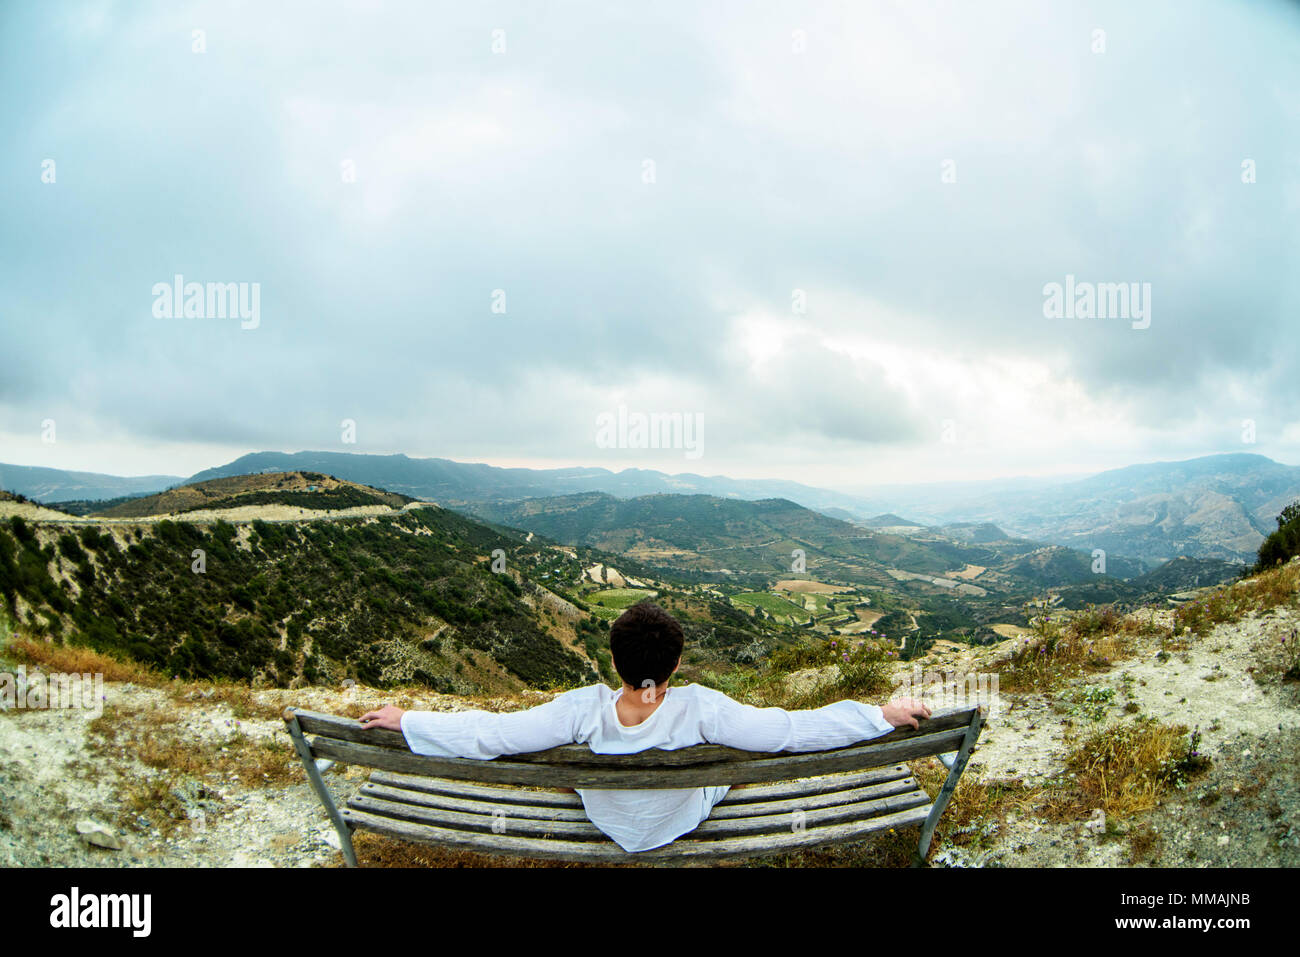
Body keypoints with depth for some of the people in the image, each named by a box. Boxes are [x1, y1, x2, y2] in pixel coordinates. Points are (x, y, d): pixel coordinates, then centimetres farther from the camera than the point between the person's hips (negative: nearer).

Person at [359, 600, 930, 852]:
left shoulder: (583, 710, -35)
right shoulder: (700, 709, -37)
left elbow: (487, 733, -30)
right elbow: (793, 729, -33)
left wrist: (406, 720, -17)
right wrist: (883, 715, -23)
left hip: (606, 824, 1)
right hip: (684, 821, 0)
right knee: (737, 750, 26)